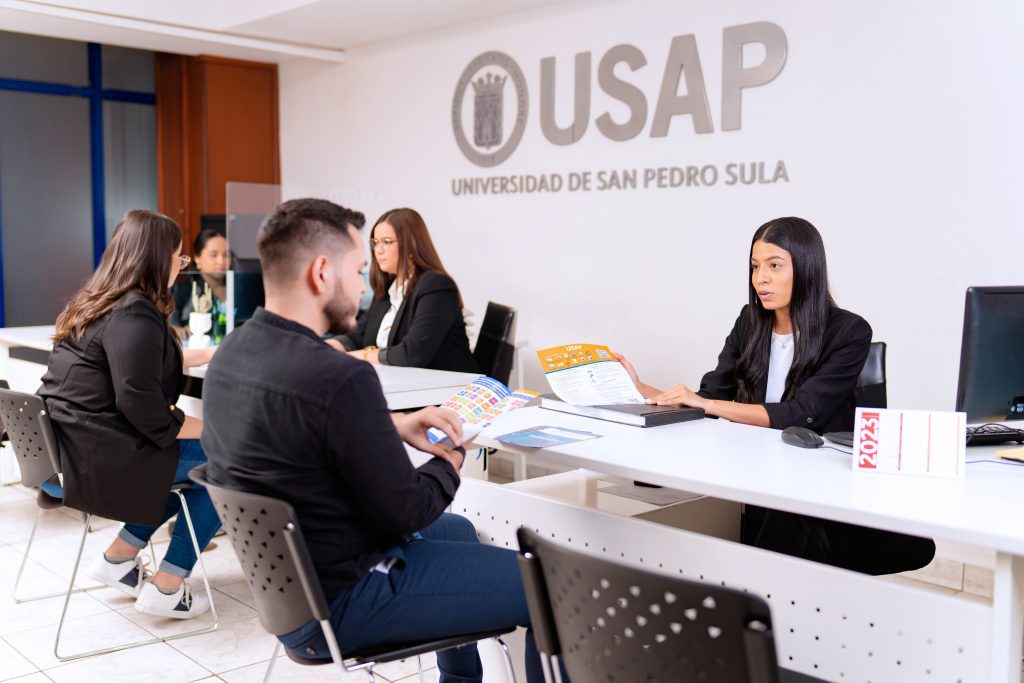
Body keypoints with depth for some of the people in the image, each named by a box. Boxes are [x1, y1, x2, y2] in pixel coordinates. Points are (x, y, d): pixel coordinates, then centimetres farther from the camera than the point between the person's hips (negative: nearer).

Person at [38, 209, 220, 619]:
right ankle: (165, 589, 4)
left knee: (197, 466, 21)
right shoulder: (134, 313, -18)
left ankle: (119, 558, 19)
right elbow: (138, 401, -26)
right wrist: (204, 430, -12)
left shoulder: (96, 303, 13)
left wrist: (205, 355, 35)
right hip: (93, 461, -10)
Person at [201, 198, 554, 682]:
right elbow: (406, 513, -20)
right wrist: (449, 465, -1)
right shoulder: (339, 378, -30)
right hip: (338, 600, -9)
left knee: (456, 530, 31)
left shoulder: (231, 353, -2)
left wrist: (393, 426, 6)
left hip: (283, 579, 9)